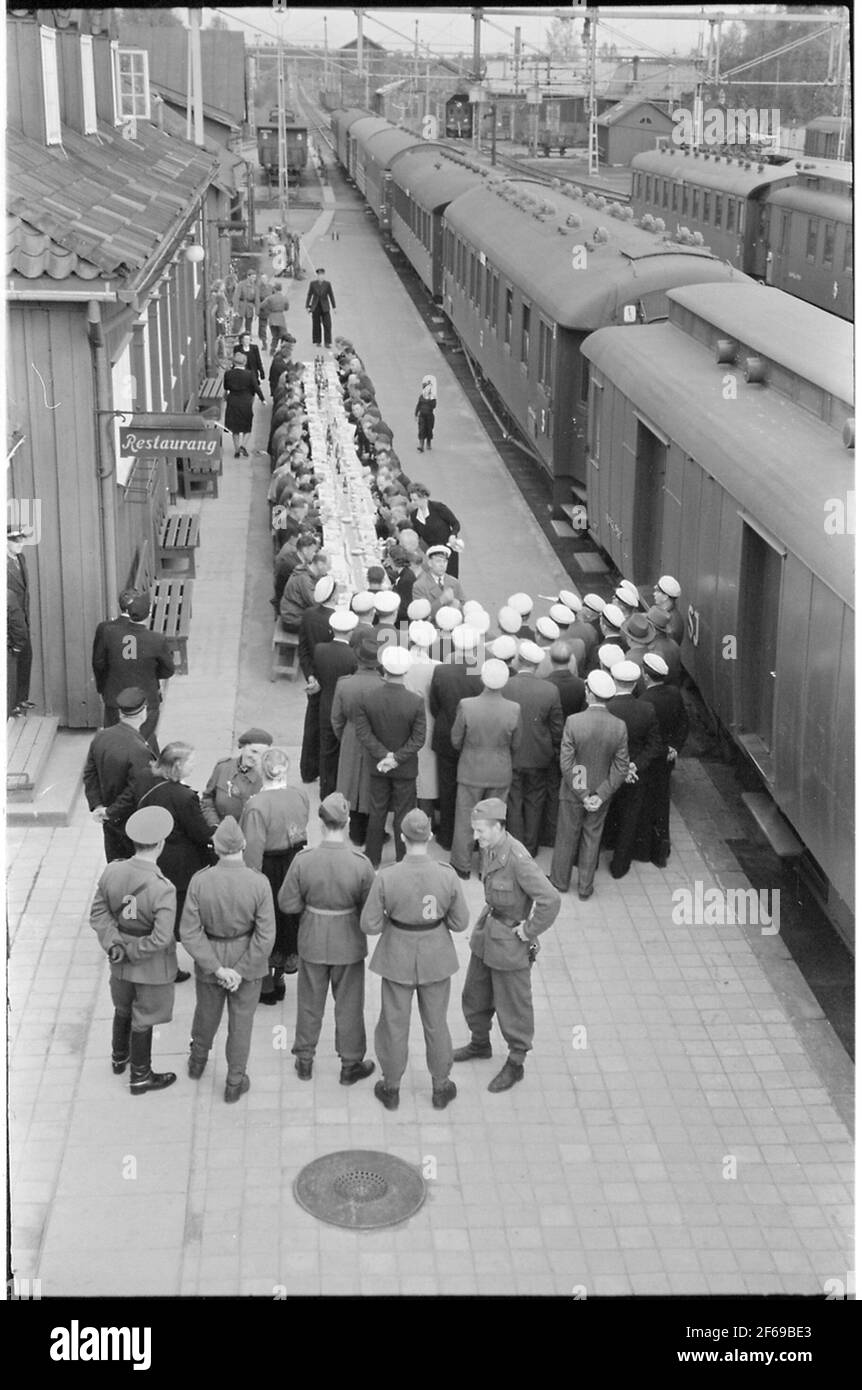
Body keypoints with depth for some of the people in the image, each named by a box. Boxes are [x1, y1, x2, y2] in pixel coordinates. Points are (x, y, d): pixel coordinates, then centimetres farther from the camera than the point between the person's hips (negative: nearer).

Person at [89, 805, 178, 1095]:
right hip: (151, 966, -5)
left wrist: (114, 944, -11)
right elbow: (160, 938, -32)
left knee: (123, 1009, 30)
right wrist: (132, 952, -17)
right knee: (143, 1022, 16)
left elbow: (99, 912, -7)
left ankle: (119, 1057, 53)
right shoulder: (163, 889, -32)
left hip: (120, 963, 5)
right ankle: (140, 1078, 34)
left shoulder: (113, 871, -15)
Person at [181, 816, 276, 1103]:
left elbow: (189, 933, -21)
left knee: (207, 1012, 28)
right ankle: (234, 1083, 34)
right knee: (241, 1021, 19)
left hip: (209, 956, 1)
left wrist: (217, 969, -16)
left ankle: (198, 1062, 53)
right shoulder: (259, 883, -25)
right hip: (248, 960, -1)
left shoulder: (199, 881, -23)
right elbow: (265, 936, -24)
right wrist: (241, 972, -16)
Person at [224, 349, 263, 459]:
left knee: (235, 428, 14)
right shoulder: (249, 374, -15)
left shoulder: (228, 374, -9)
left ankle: (236, 450, 18)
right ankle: (242, 444, -5)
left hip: (232, 403, 2)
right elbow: (256, 388, -10)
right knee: (247, 427, 15)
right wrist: (262, 399, 5)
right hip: (246, 403, -2)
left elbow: (225, 387, 4)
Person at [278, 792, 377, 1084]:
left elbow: (288, 904, -10)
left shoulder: (303, 860, -20)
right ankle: (350, 1064, 31)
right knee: (348, 1004, 17)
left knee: (310, 1002, 20)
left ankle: (304, 1060, 35)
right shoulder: (360, 863, -22)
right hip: (348, 942, -1)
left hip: (313, 941, 1)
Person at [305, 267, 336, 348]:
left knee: (327, 325, -7)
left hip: (325, 307, 0)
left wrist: (334, 307, 2)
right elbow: (309, 295, 4)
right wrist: (307, 306, 2)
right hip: (315, 307, 0)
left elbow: (331, 295, 2)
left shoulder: (327, 284, -2)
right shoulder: (313, 283, -1)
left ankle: (327, 343, -4)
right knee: (316, 325, 6)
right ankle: (317, 342, 16)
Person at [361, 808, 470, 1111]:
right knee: (436, 1024, 21)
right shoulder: (447, 876, -21)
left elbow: (369, 925, -16)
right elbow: (460, 922, -10)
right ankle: (440, 1088, 37)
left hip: (398, 957, -1)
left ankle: (391, 1089, 36)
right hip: (436, 957, 1)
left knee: (394, 1024, 19)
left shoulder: (386, 877, -24)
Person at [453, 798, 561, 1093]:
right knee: (475, 995, 24)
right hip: (486, 933, 9)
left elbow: (550, 900, -33)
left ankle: (516, 1064, 26)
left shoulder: (518, 859, -29)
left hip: (510, 942, -9)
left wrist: (528, 931, -22)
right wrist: (488, 912, 14)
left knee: (513, 1005, 8)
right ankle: (480, 1043, 47)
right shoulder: (489, 848, -3)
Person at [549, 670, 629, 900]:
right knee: (592, 839, 18)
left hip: (573, 792, -2)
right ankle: (585, 888, 30)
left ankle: (560, 882, 36)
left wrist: (582, 795, -14)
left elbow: (566, 764, -20)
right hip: (601, 792, 2)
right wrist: (600, 796, -13)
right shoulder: (619, 726, -14)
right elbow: (621, 769, -13)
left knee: (567, 837, 18)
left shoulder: (573, 722, -23)